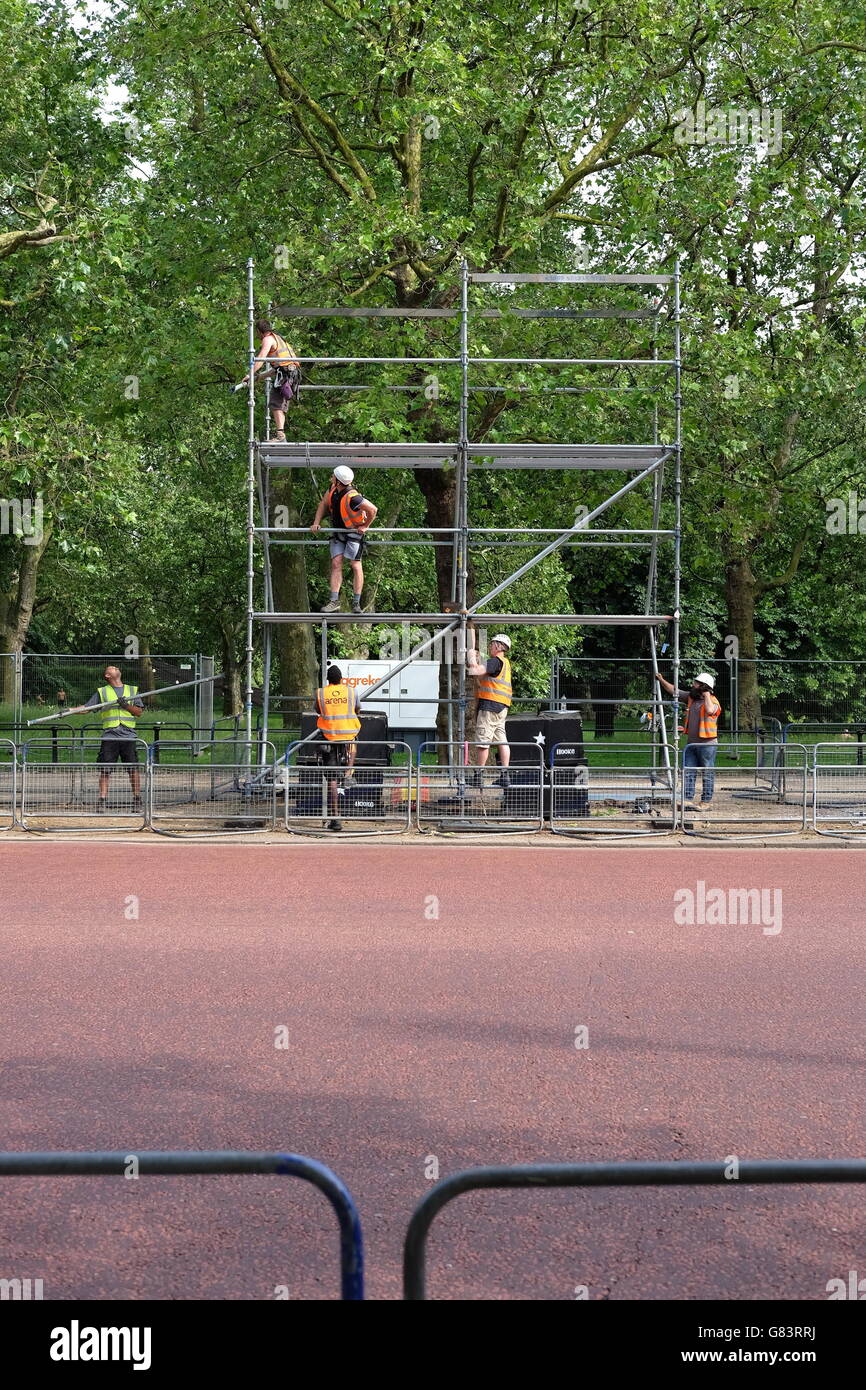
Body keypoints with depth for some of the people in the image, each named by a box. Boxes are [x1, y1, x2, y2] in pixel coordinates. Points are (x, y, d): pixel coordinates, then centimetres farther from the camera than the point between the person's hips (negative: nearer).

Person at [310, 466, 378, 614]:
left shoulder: (352, 497, -32)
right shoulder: (333, 488, -9)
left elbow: (373, 510, -30)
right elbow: (323, 504, 8)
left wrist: (365, 526, -16)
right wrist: (316, 523, 0)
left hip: (354, 532, -7)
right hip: (337, 532, 7)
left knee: (355, 566, -4)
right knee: (336, 564, -3)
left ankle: (356, 603, 1)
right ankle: (334, 601, -7)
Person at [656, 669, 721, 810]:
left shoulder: (713, 701, -10)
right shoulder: (691, 697, 12)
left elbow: (710, 710, -33)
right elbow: (674, 691, 20)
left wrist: (706, 694, -19)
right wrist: (661, 680, 15)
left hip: (707, 744, -7)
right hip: (691, 743, 7)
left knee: (707, 774, 1)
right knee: (688, 772, 4)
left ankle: (705, 802, 5)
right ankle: (687, 799, 5)